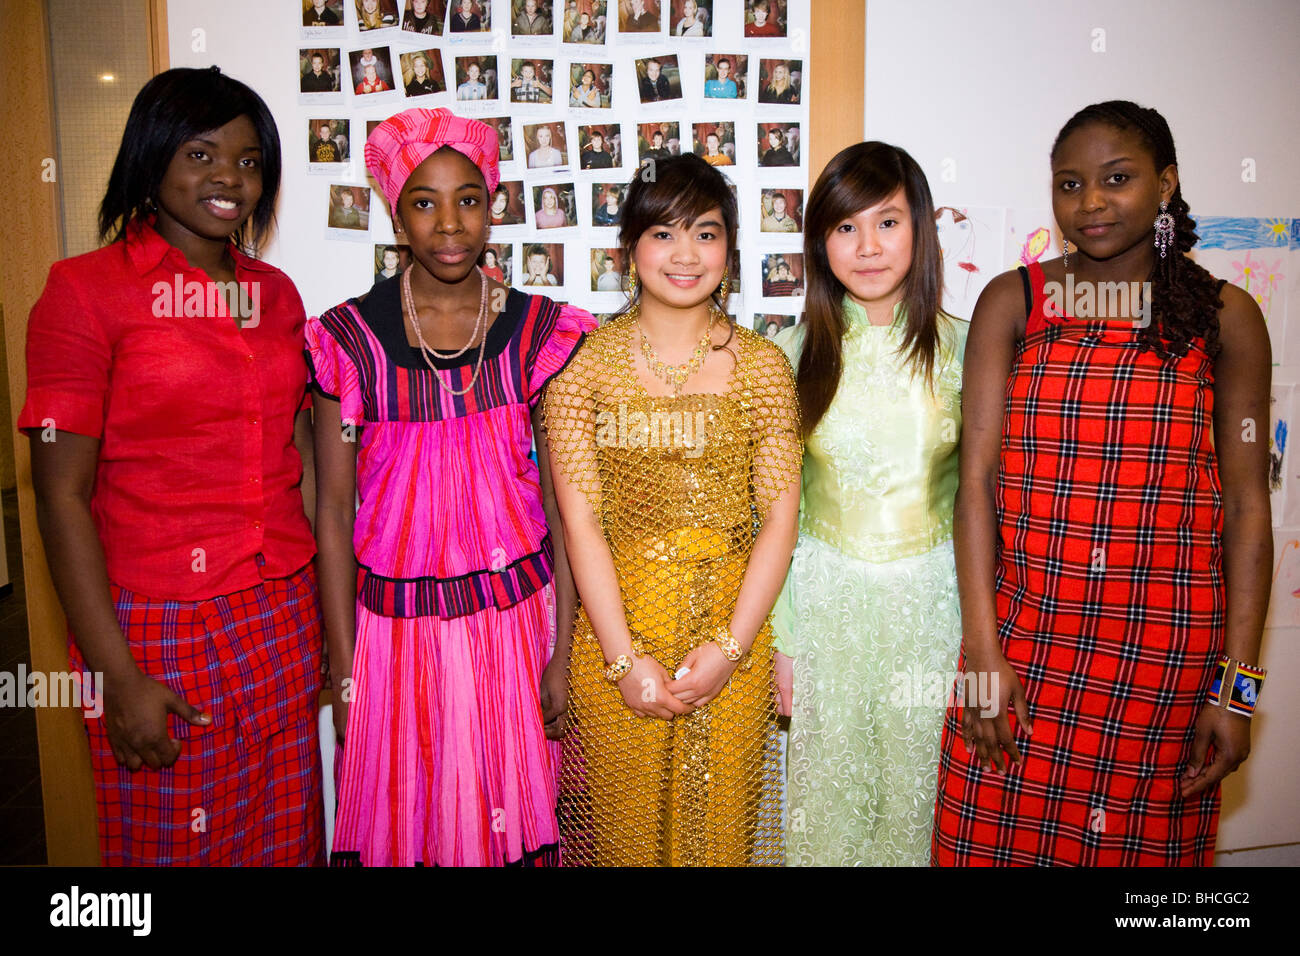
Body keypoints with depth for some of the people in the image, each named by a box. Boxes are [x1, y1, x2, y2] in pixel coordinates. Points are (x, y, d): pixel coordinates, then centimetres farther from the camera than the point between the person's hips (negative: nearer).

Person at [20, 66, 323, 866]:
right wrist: (116, 678, -13)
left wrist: (324, 617, 8)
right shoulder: (86, 290, -6)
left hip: (282, 621, 5)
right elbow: (62, 498, -9)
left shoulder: (275, 293, 9)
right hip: (160, 630, -4)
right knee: (170, 849, 11)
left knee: (287, 844, 14)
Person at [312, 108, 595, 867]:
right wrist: (344, 669, -2)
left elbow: (564, 504, -2)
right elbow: (333, 512, -1)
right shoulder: (350, 338, -5)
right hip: (393, 626, 0)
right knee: (398, 823, 13)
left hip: (515, 618, 1)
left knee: (511, 812, 12)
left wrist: (563, 654, -4)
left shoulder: (541, 332, -3)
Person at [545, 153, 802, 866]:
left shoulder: (762, 364, 1)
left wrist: (728, 648, -11)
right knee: (623, 825, 13)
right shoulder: (585, 362, -2)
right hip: (614, 633, 0)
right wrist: (625, 659, -12)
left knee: (717, 826, 13)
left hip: (730, 628, 1)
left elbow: (779, 518, -3)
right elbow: (580, 521, -7)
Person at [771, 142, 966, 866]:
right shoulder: (798, 352, -5)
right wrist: (784, 637, -1)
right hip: (829, 591, 0)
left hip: (932, 594, 0)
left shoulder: (960, 345, -4)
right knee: (830, 783, 14)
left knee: (916, 778, 14)